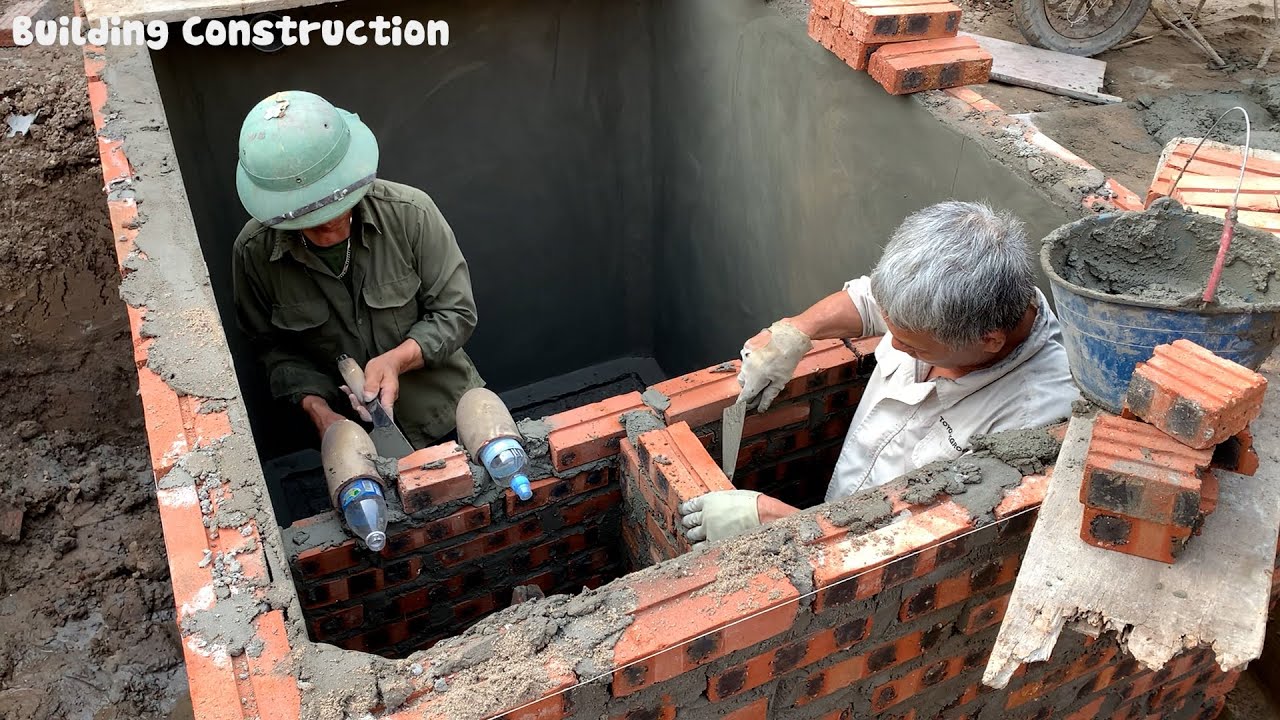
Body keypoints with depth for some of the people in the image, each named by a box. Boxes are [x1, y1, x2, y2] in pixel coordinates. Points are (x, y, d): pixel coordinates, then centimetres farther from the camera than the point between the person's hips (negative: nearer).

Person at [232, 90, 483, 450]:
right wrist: (316, 408, -11)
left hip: (446, 411, -1)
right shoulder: (253, 252, -9)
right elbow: (273, 346, 4)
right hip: (353, 430, 2)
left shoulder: (410, 213, -15)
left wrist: (396, 359, -22)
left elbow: (455, 312, -7)